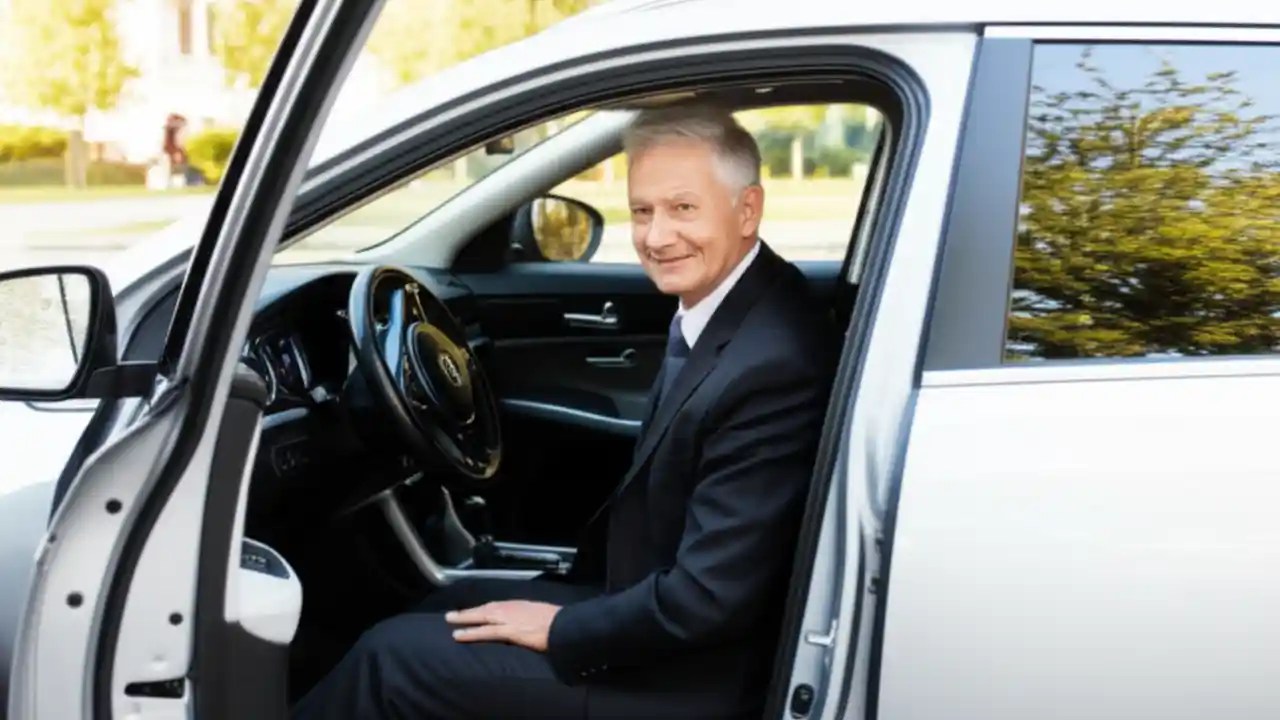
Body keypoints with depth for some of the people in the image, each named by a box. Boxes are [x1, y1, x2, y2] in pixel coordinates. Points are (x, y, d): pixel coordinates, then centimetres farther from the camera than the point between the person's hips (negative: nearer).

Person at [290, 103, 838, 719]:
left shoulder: (769, 366, -28)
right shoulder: (720, 301, 2)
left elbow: (706, 599, -27)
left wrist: (561, 628, -15)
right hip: (658, 611, 9)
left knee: (392, 657, -4)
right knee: (456, 606, 20)